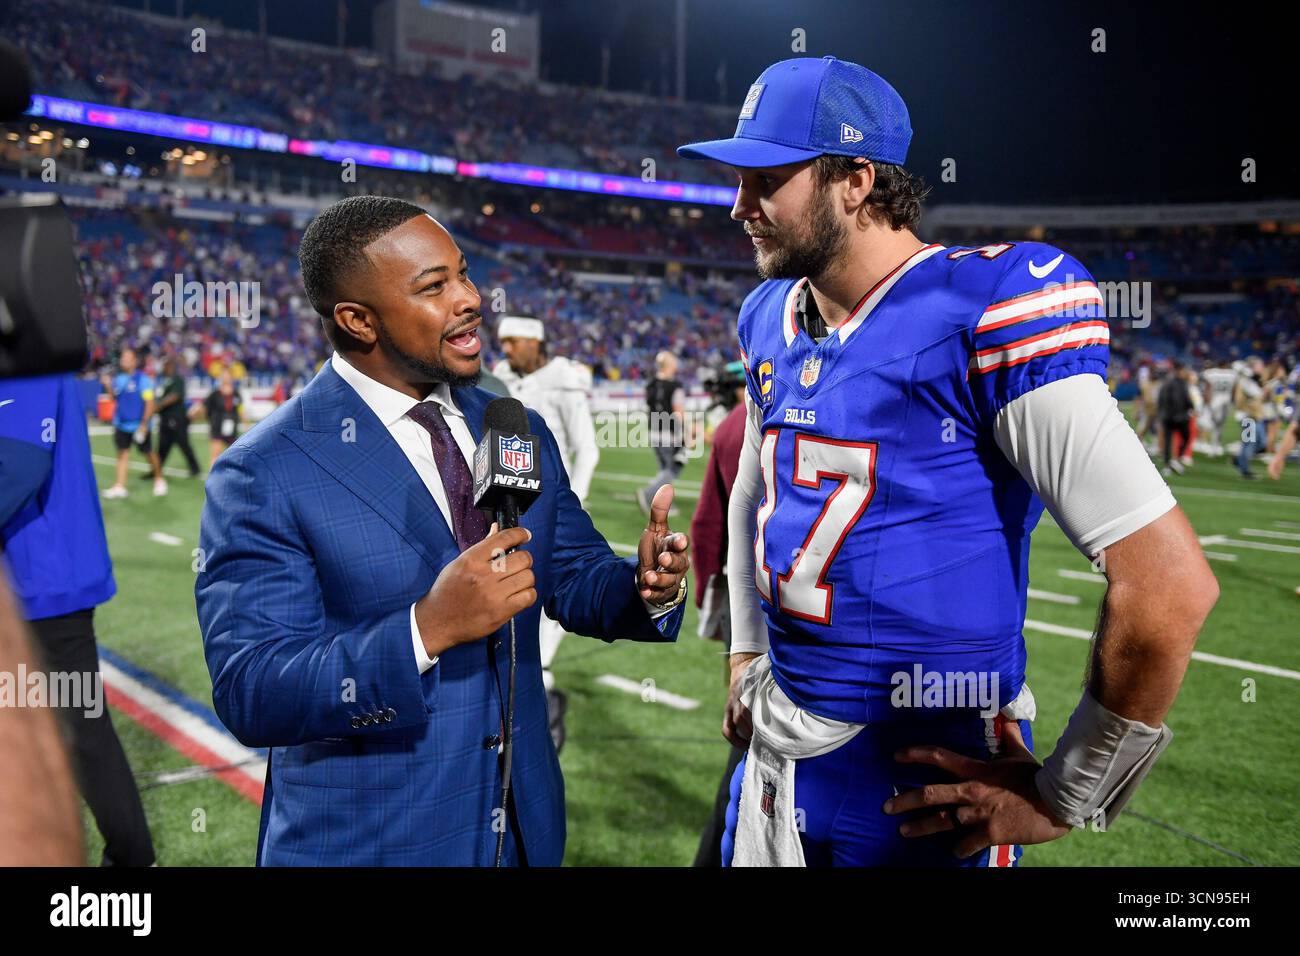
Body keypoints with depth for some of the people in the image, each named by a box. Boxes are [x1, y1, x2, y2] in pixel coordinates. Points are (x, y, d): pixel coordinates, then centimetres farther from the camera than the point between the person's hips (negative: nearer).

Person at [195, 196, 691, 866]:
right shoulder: (263, 476, -15)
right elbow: (248, 695, -20)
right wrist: (427, 629, -32)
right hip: (365, 841, -5)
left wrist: (646, 586, -14)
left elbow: (572, 578, 8)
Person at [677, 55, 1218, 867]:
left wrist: (1064, 799, -16)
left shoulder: (980, 316, -20)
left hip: (922, 789, -6)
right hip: (773, 748, 7)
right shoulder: (771, 322, 3)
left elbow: (1171, 579, -23)